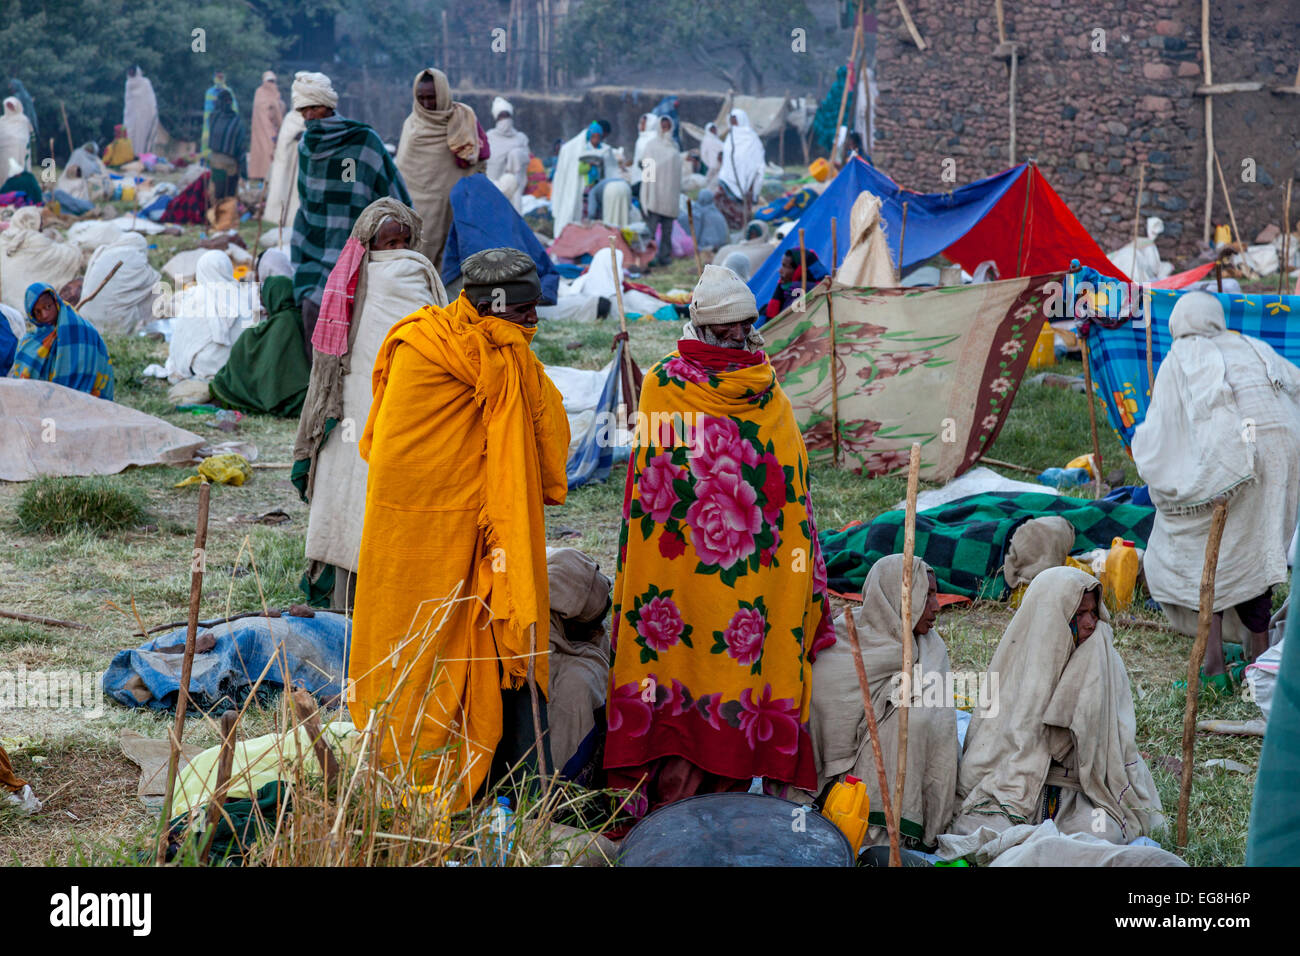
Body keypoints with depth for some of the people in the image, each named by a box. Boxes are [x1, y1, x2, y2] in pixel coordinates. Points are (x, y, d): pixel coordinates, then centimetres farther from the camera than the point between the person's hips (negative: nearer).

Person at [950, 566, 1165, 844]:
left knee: (1105, 833, -31)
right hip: (1009, 787, -1)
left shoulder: (1105, 662, 0)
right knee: (980, 831, -30)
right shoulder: (1017, 662, -1)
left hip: (1079, 790, 1)